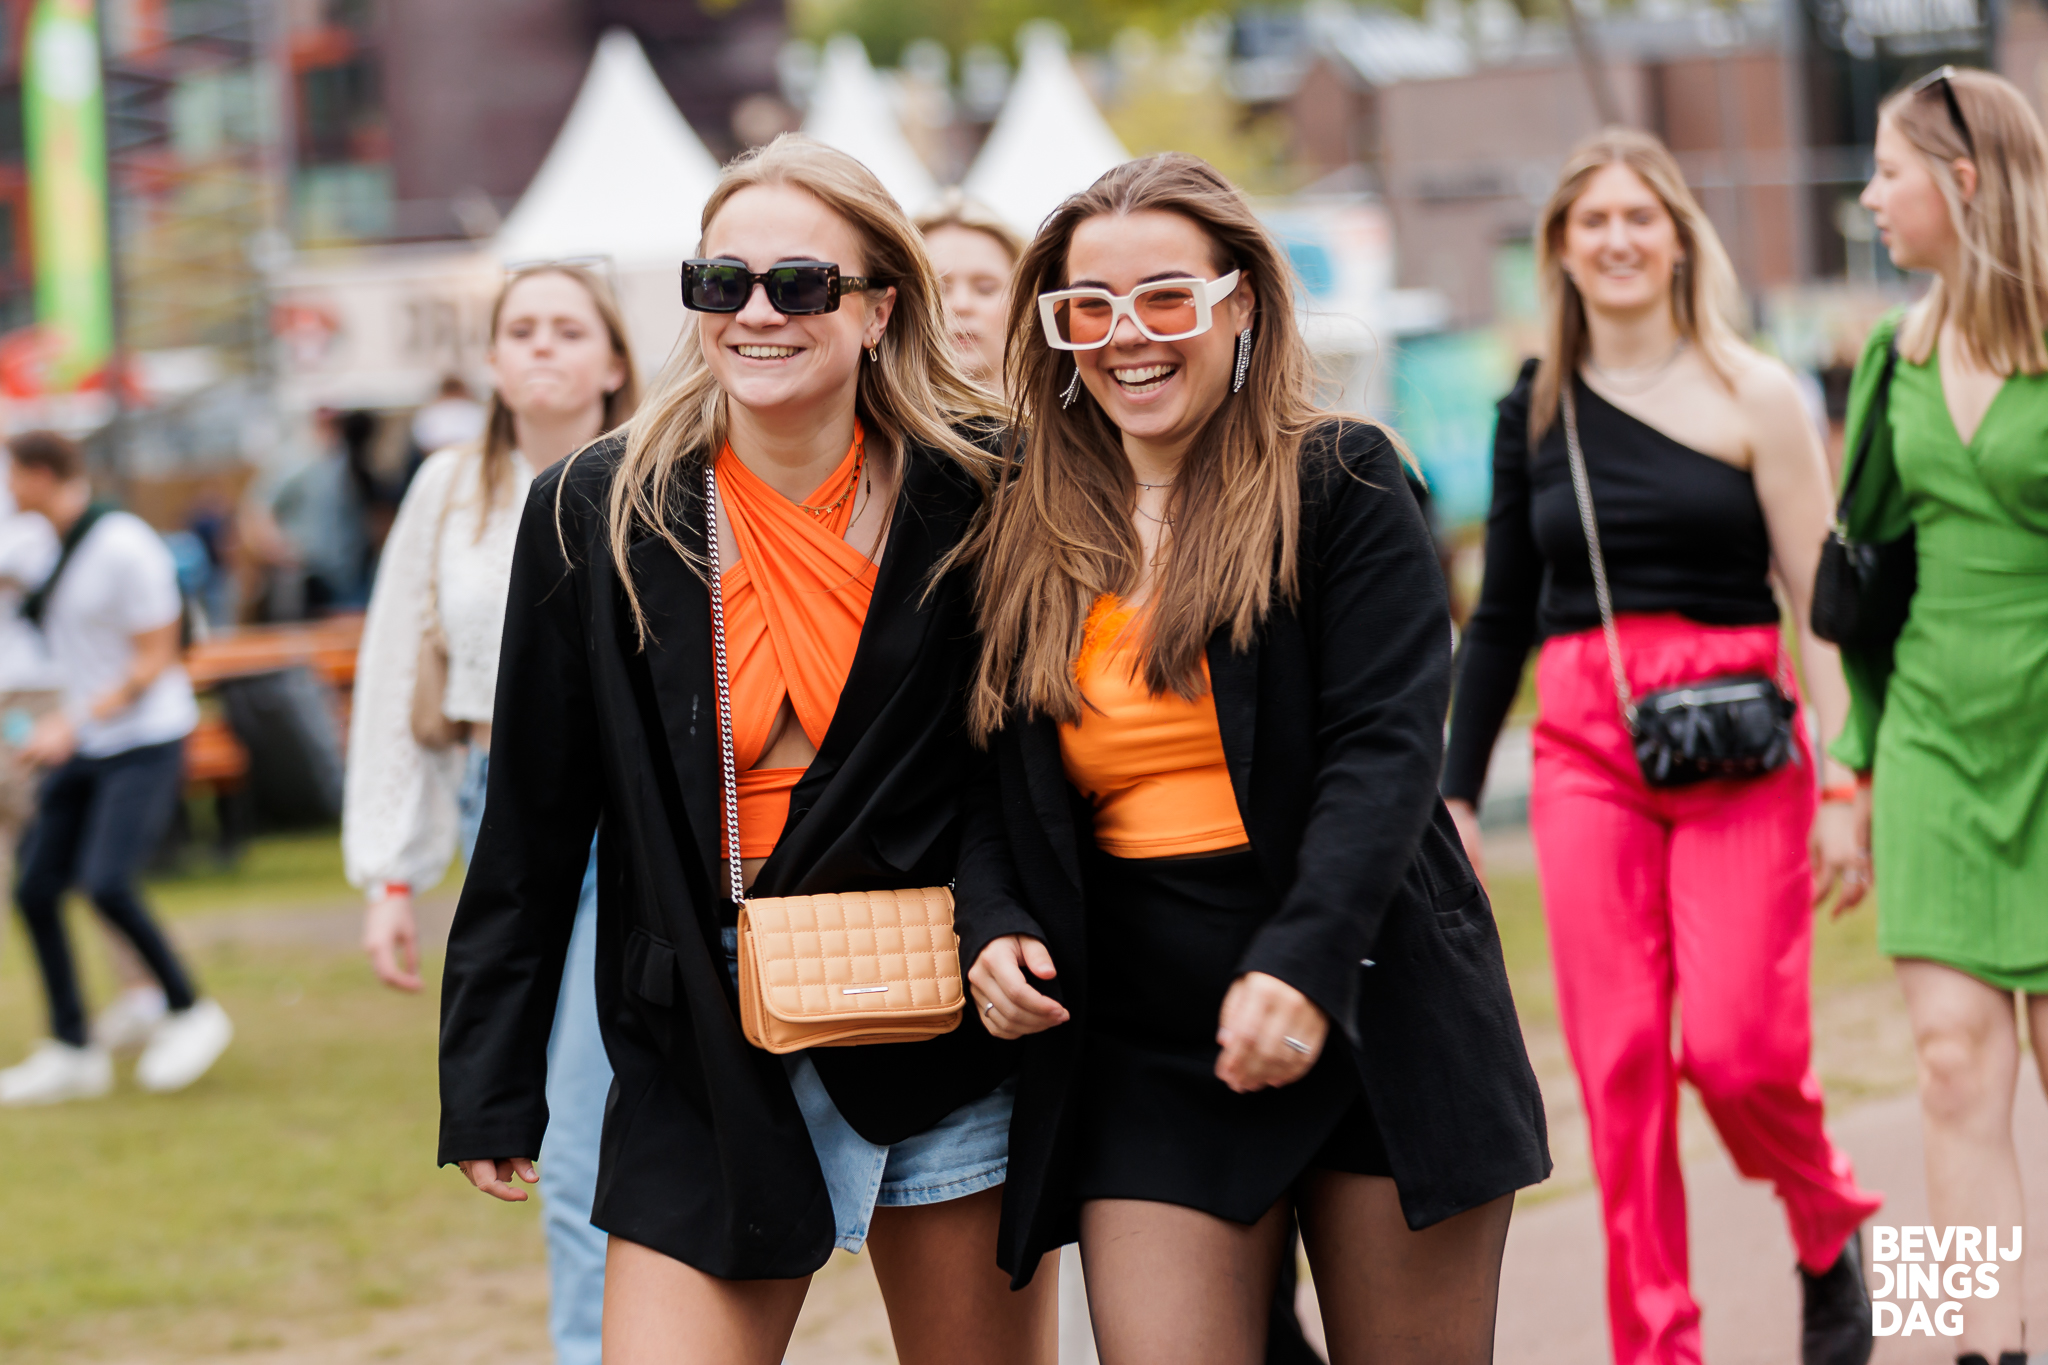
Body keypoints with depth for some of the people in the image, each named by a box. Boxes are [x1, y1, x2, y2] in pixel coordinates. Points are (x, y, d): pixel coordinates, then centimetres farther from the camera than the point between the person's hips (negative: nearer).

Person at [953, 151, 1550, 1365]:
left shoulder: (1342, 485, -2)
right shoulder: (1027, 542, 10)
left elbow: (1386, 745, -11)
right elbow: (997, 785, 14)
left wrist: (1300, 962, -23)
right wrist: (995, 925, -7)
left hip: (1372, 1026, -3)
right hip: (1144, 1051, 3)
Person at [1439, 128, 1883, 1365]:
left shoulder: (1752, 396, 2)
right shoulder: (1536, 410, 11)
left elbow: (1822, 599, 1)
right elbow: (1503, 618, 18)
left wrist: (1845, 783, -6)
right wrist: (1456, 792, 15)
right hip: (1585, 752, 3)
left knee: (1738, 1044, -11)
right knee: (1618, 1060, -3)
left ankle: (1831, 1232, 20)